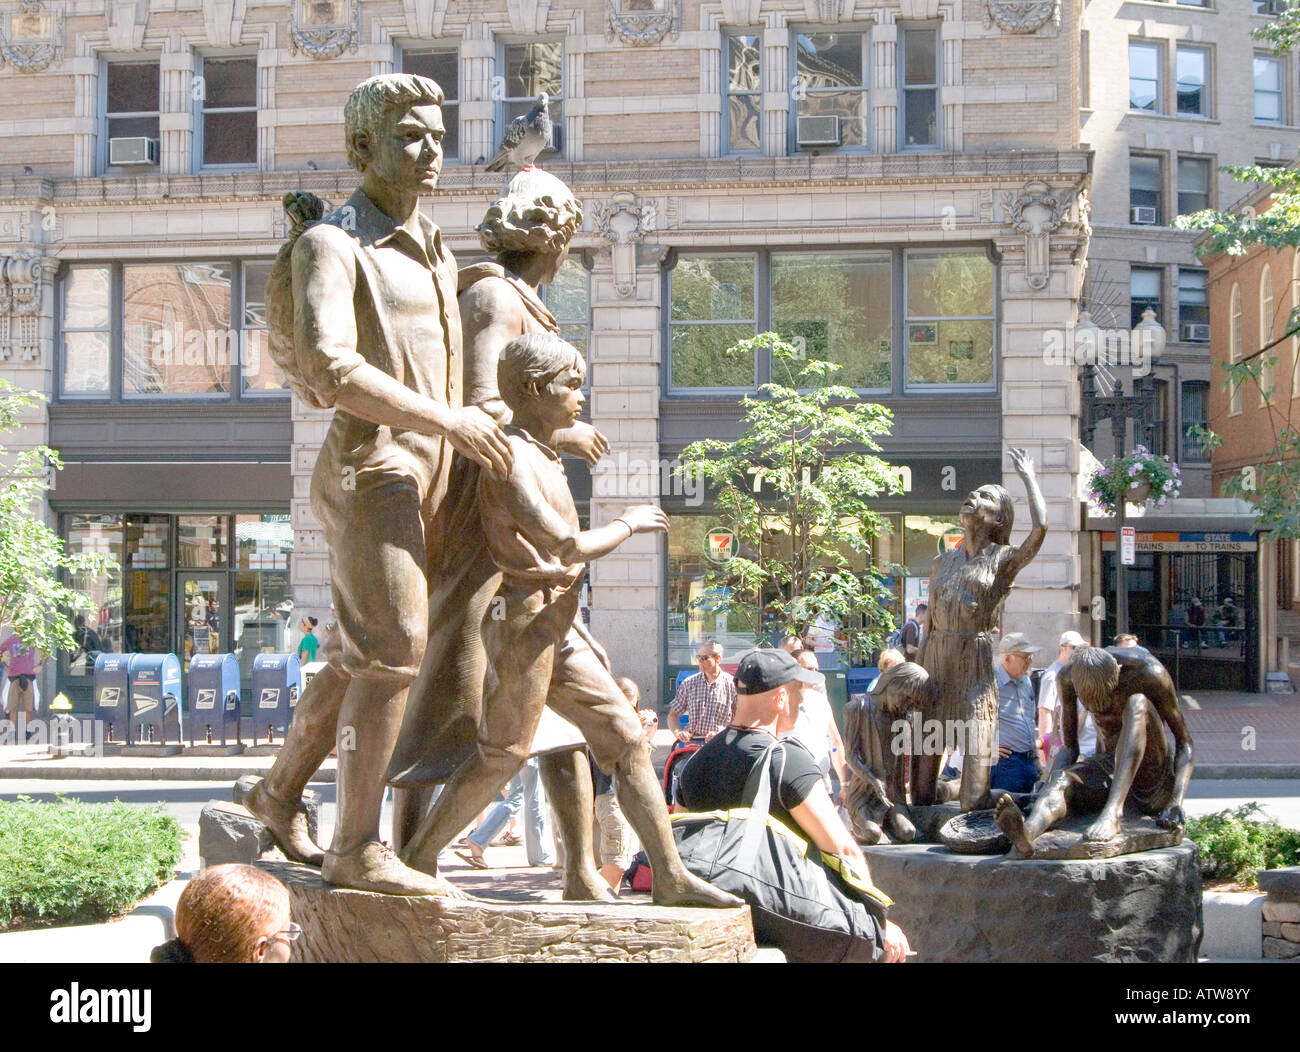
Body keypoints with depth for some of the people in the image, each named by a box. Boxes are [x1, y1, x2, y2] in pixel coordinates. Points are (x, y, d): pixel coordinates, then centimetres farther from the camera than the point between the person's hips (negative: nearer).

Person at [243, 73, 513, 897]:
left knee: (366, 655, 15)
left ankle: (283, 790, 32)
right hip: (373, 473, -9)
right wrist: (446, 419, -24)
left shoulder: (431, 249, 19)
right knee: (396, 652, -16)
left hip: (428, 485, 9)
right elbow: (326, 368, -22)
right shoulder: (331, 245, -8)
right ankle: (359, 850, -11)